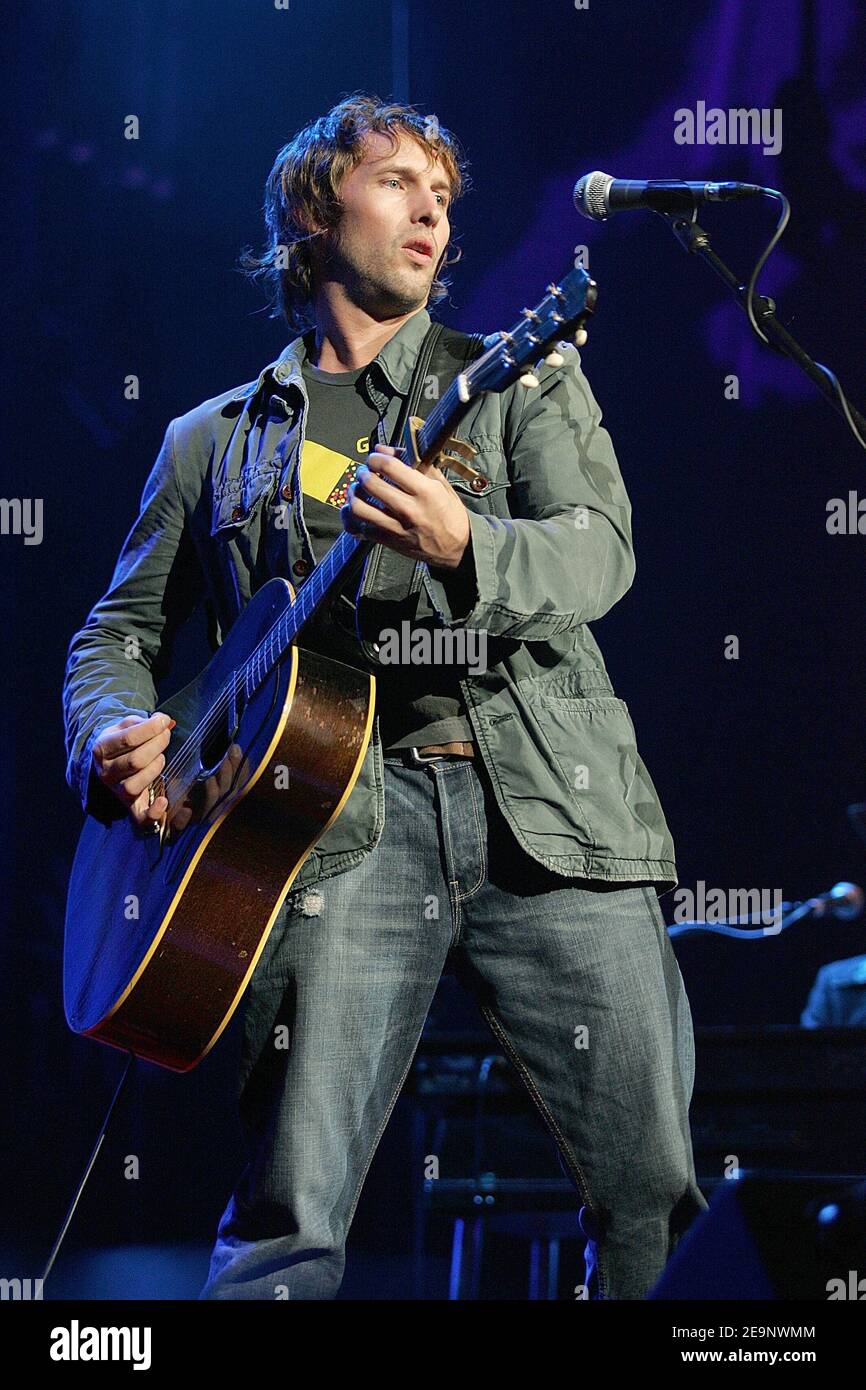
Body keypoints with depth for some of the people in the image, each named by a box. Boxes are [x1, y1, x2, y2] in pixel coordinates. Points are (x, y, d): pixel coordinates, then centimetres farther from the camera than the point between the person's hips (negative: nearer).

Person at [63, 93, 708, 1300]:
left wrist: (467, 548, -21)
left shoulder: (523, 377, 17)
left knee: (656, 1193, -7)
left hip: (546, 802, 1)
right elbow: (120, 634, 24)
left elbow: (601, 554, 0)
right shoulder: (214, 442, 21)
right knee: (291, 1220, -14)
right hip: (346, 822, 0)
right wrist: (113, 740, 1)